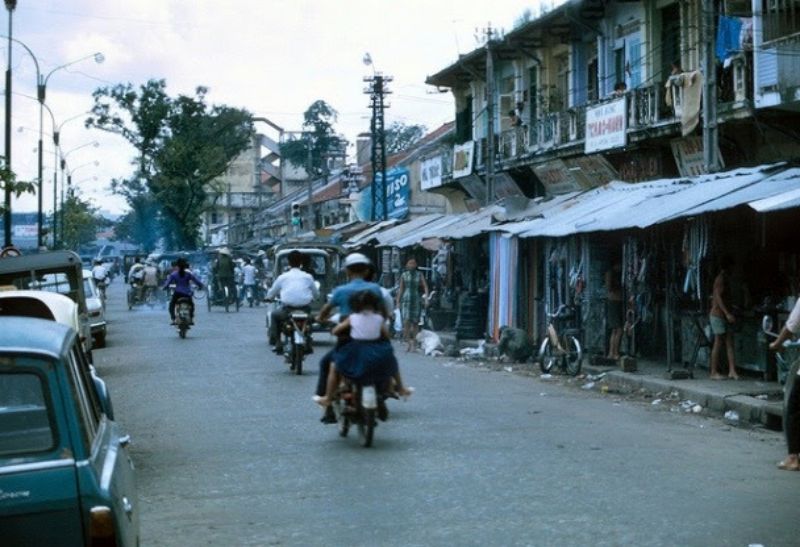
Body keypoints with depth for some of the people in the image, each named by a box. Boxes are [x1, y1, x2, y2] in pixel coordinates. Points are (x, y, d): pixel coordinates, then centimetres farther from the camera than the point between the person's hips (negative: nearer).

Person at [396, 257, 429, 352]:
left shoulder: (420, 275, 6)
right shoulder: (404, 275, 7)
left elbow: (425, 286, -2)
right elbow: (401, 289, 9)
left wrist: (426, 297, -18)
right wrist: (398, 301, 6)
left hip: (416, 300, 1)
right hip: (406, 300, -1)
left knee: (414, 322, 4)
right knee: (406, 321, -14)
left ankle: (413, 342, 14)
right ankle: (408, 341, -8)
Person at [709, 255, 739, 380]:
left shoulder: (725, 278, 18)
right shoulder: (721, 278, -12)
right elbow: (718, 297, -20)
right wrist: (727, 313, -26)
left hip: (725, 316, 9)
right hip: (718, 315, -9)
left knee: (730, 343, 1)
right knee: (718, 343, -5)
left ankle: (732, 371, -3)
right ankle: (713, 372, 0)